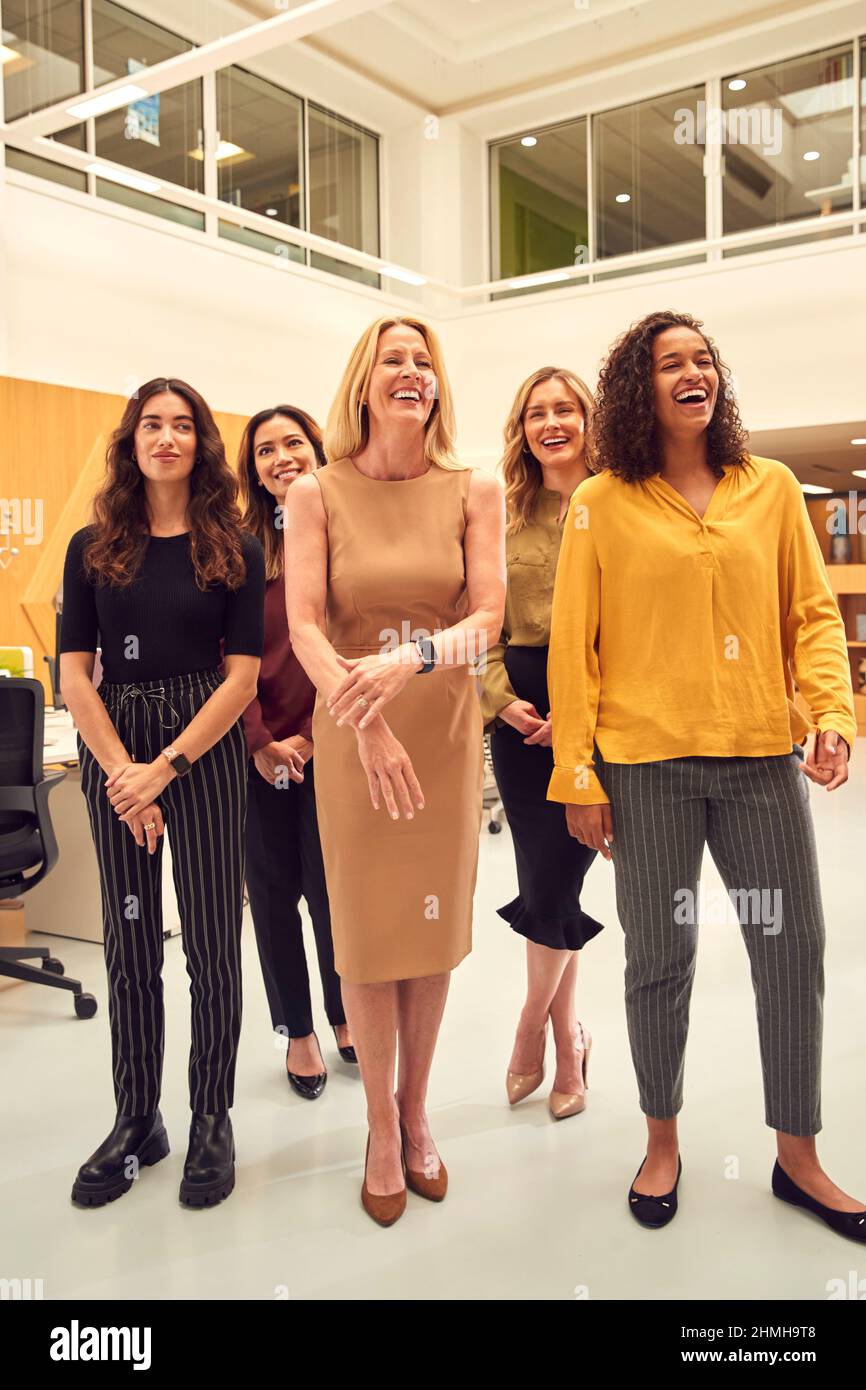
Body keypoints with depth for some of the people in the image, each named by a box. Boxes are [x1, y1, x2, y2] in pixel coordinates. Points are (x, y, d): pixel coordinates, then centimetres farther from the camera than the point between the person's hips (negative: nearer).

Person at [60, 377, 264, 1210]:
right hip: (112, 753, 2)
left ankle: (212, 1119, 19)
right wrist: (122, 776, -10)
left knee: (212, 940, 3)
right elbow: (74, 675, 1)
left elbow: (242, 674, -5)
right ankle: (135, 1120, 23)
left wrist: (165, 768, -12)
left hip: (205, 751, -1)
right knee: (129, 942, 9)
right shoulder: (94, 548, 5)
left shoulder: (234, 549, 1)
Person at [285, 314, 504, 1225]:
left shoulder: (473, 493, 1)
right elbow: (304, 627, -11)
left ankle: (416, 1113, 29)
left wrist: (413, 657, -28)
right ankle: (382, 1129, 23)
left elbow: (488, 618, -7)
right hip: (348, 729, -1)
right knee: (365, 926, 5)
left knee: (435, 922, 9)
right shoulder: (316, 494, -3)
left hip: (446, 724, 2)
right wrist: (365, 726, -25)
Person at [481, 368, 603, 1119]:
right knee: (546, 882, 8)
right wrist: (503, 698, -7)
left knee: (553, 882, -2)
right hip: (520, 711, 3)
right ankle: (568, 1035, 27)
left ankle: (533, 1025, 24)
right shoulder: (506, 514, 11)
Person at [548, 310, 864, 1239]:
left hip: (763, 756, 3)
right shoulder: (601, 503, 0)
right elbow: (572, 646, -1)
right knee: (658, 956, 9)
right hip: (647, 763, -2)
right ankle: (662, 1144, 31)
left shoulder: (771, 488, 7)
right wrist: (576, 778, -5)